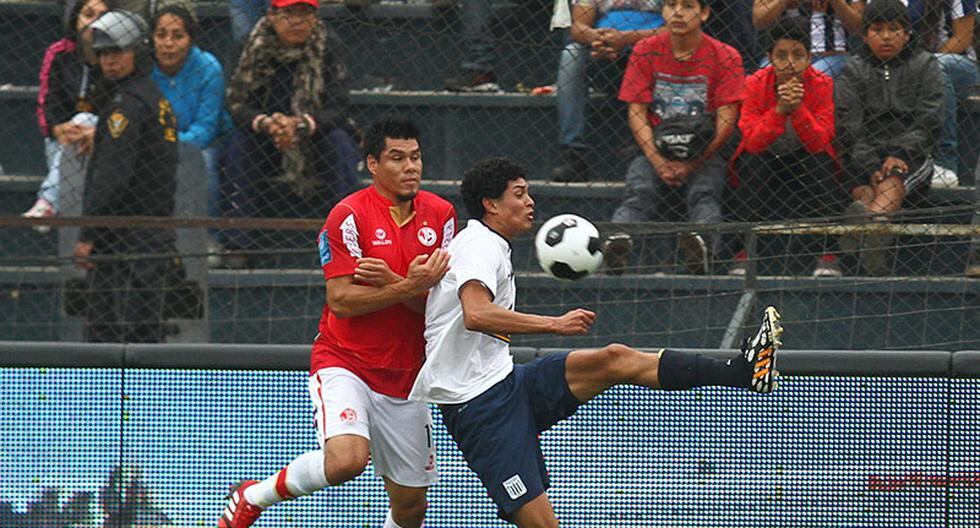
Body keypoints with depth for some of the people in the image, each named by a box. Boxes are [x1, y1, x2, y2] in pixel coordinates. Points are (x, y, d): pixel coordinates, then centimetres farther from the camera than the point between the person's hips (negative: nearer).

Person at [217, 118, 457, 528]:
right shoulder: (349, 215, -11)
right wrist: (409, 288, -26)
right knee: (346, 460, -31)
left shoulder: (440, 214, 4)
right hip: (345, 361, -5)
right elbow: (340, 300, -16)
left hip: (404, 378, 5)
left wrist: (391, 281, -19)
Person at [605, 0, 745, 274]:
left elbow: (726, 120, -6)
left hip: (704, 154, -1)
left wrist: (692, 164, -16)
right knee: (638, 192, -28)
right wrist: (658, 162, -13)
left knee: (704, 194, -31)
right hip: (654, 150, 1)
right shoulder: (645, 51, 5)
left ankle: (703, 244, -59)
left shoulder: (724, 57, 0)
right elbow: (636, 112, 2)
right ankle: (619, 239, -55)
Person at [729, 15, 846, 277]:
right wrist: (779, 110, -39)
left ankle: (827, 253, -28)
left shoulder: (822, 85, -15)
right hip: (765, 161, 0)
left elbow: (819, 143, -23)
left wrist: (798, 109, -39)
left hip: (805, 161, 0)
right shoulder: (754, 85, -16)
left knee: (819, 162, -32)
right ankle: (745, 252, -27)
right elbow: (753, 142, -24)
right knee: (752, 163, -32)